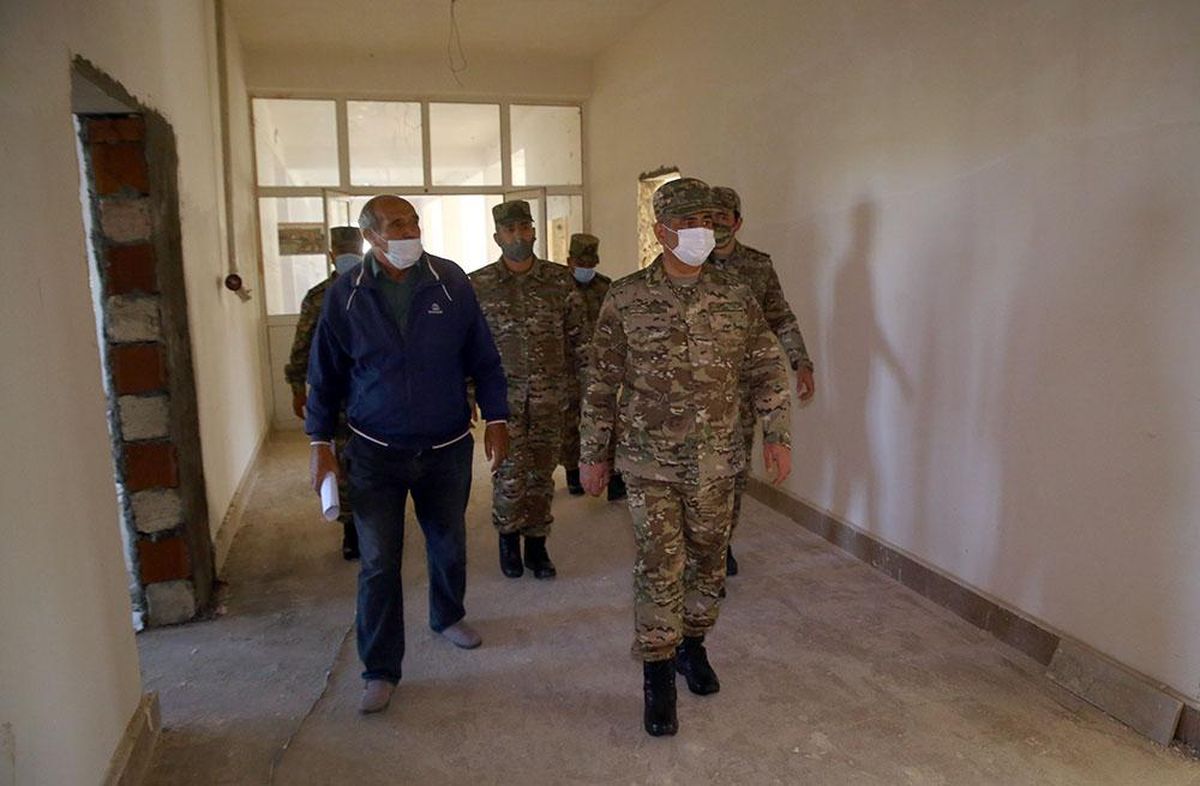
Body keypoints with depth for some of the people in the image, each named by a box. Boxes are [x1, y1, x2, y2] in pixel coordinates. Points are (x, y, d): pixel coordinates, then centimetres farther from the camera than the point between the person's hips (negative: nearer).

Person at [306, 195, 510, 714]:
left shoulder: (450, 281, -5)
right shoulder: (346, 294, -6)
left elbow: (483, 358, 1)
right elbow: (325, 375, 3)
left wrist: (495, 419, -3)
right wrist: (320, 444, 0)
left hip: (447, 449, 1)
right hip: (376, 453, -1)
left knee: (449, 545, 18)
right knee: (378, 563, 2)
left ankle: (448, 616, 47)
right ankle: (381, 670, 18)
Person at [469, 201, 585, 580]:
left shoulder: (560, 280, 3)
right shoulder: (479, 285, -1)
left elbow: (576, 335, 8)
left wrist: (574, 381, 6)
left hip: (549, 396, 2)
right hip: (504, 395, -2)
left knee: (542, 472, 8)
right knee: (511, 473, -2)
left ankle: (537, 545, 23)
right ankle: (508, 537, 23)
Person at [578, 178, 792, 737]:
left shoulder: (736, 298, 0)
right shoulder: (626, 299, -6)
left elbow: (766, 370, 8)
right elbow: (602, 382, -1)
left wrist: (776, 435, 2)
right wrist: (592, 454, 1)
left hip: (716, 462, 3)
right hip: (650, 463, -3)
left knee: (708, 561, 15)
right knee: (659, 569, -1)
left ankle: (692, 644, 39)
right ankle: (658, 675, 17)